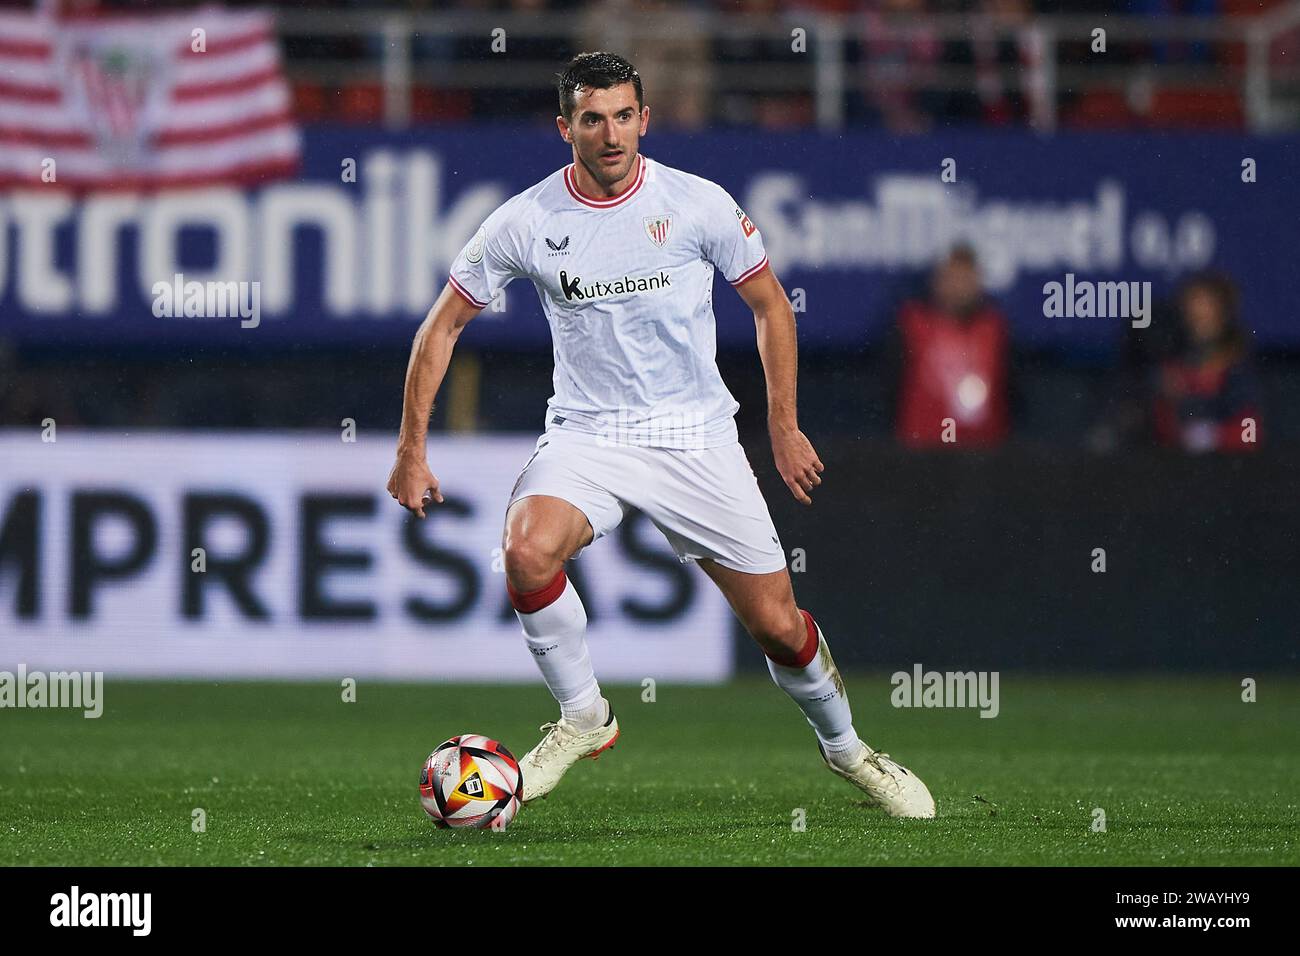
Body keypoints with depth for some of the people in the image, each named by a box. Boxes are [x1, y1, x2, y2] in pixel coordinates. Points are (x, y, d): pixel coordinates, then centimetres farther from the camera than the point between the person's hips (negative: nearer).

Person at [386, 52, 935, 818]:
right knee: (528, 551, -31)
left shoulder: (700, 205, -6)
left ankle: (845, 746, 30)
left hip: (695, 435, 0)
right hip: (586, 434, 0)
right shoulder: (527, 222, -6)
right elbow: (443, 326, 4)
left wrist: (785, 427, 6)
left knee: (778, 624, -1)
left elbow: (770, 304, 8)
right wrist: (413, 451, 0)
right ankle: (583, 717, -7)